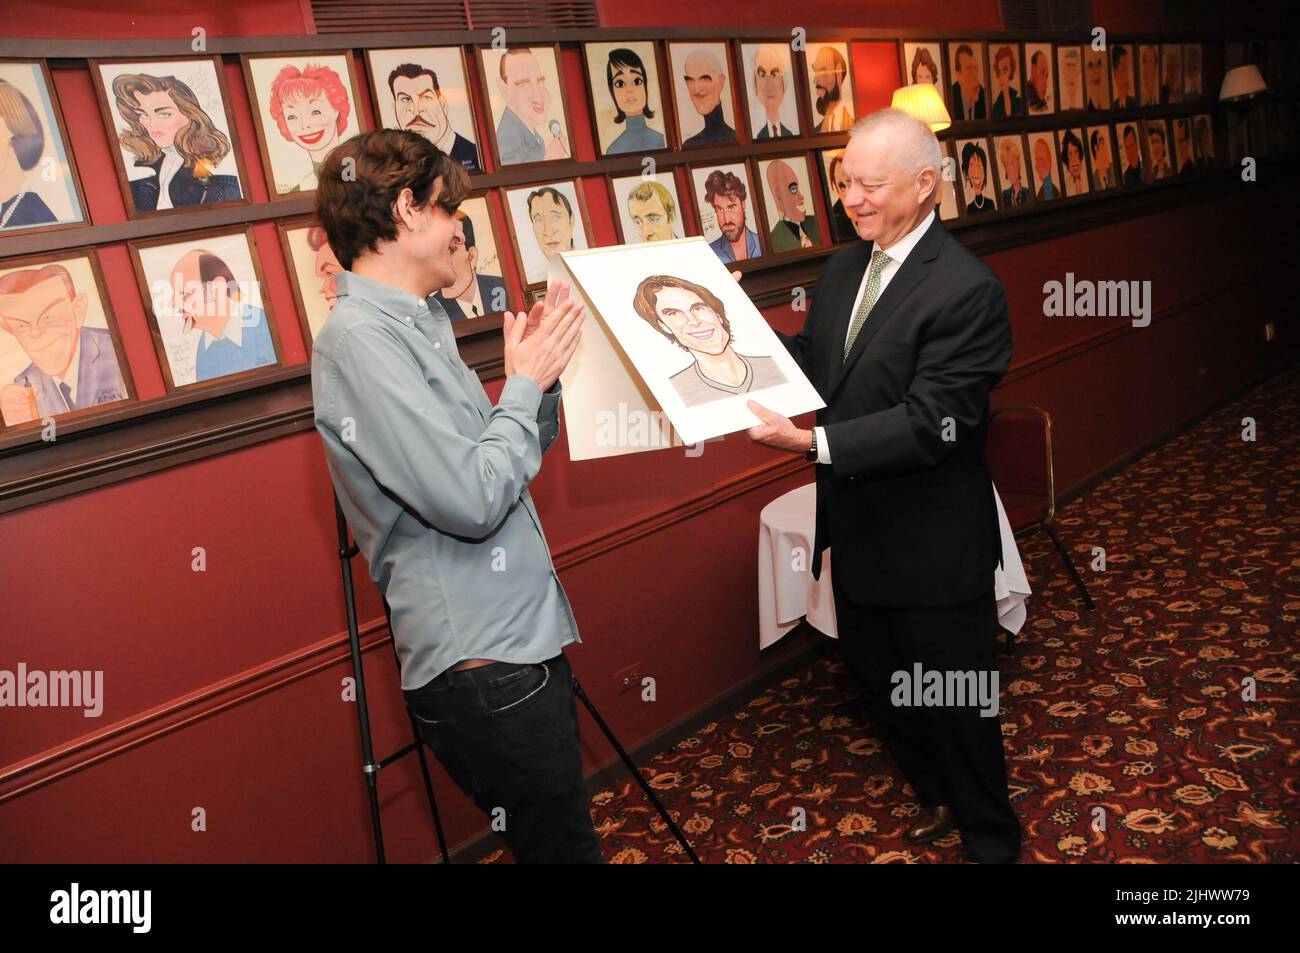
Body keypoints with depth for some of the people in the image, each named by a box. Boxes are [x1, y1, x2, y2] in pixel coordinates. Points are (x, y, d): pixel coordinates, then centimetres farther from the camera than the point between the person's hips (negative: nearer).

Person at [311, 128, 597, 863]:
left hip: (521, 638, 9)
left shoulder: (419, 325, 13)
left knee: (563, 835, 19)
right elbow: (471, 500, -23)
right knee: (561, 845, 4)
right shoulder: (360, 338, -16)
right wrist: (525, 383, -10)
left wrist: (542, 377, 2)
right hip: (483, 664, -9)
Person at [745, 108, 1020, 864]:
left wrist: (815, 444, -34)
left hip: (932, 546, -8)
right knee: (879, 680, 23)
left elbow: (931, 423, -27)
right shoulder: (845, 267, 5)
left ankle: (992, 837, 38)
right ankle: (941, 796, 50)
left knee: (955, 701, 11)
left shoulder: (966, 291, -21)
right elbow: (812, 360, 10)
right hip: (859, 532, 8)